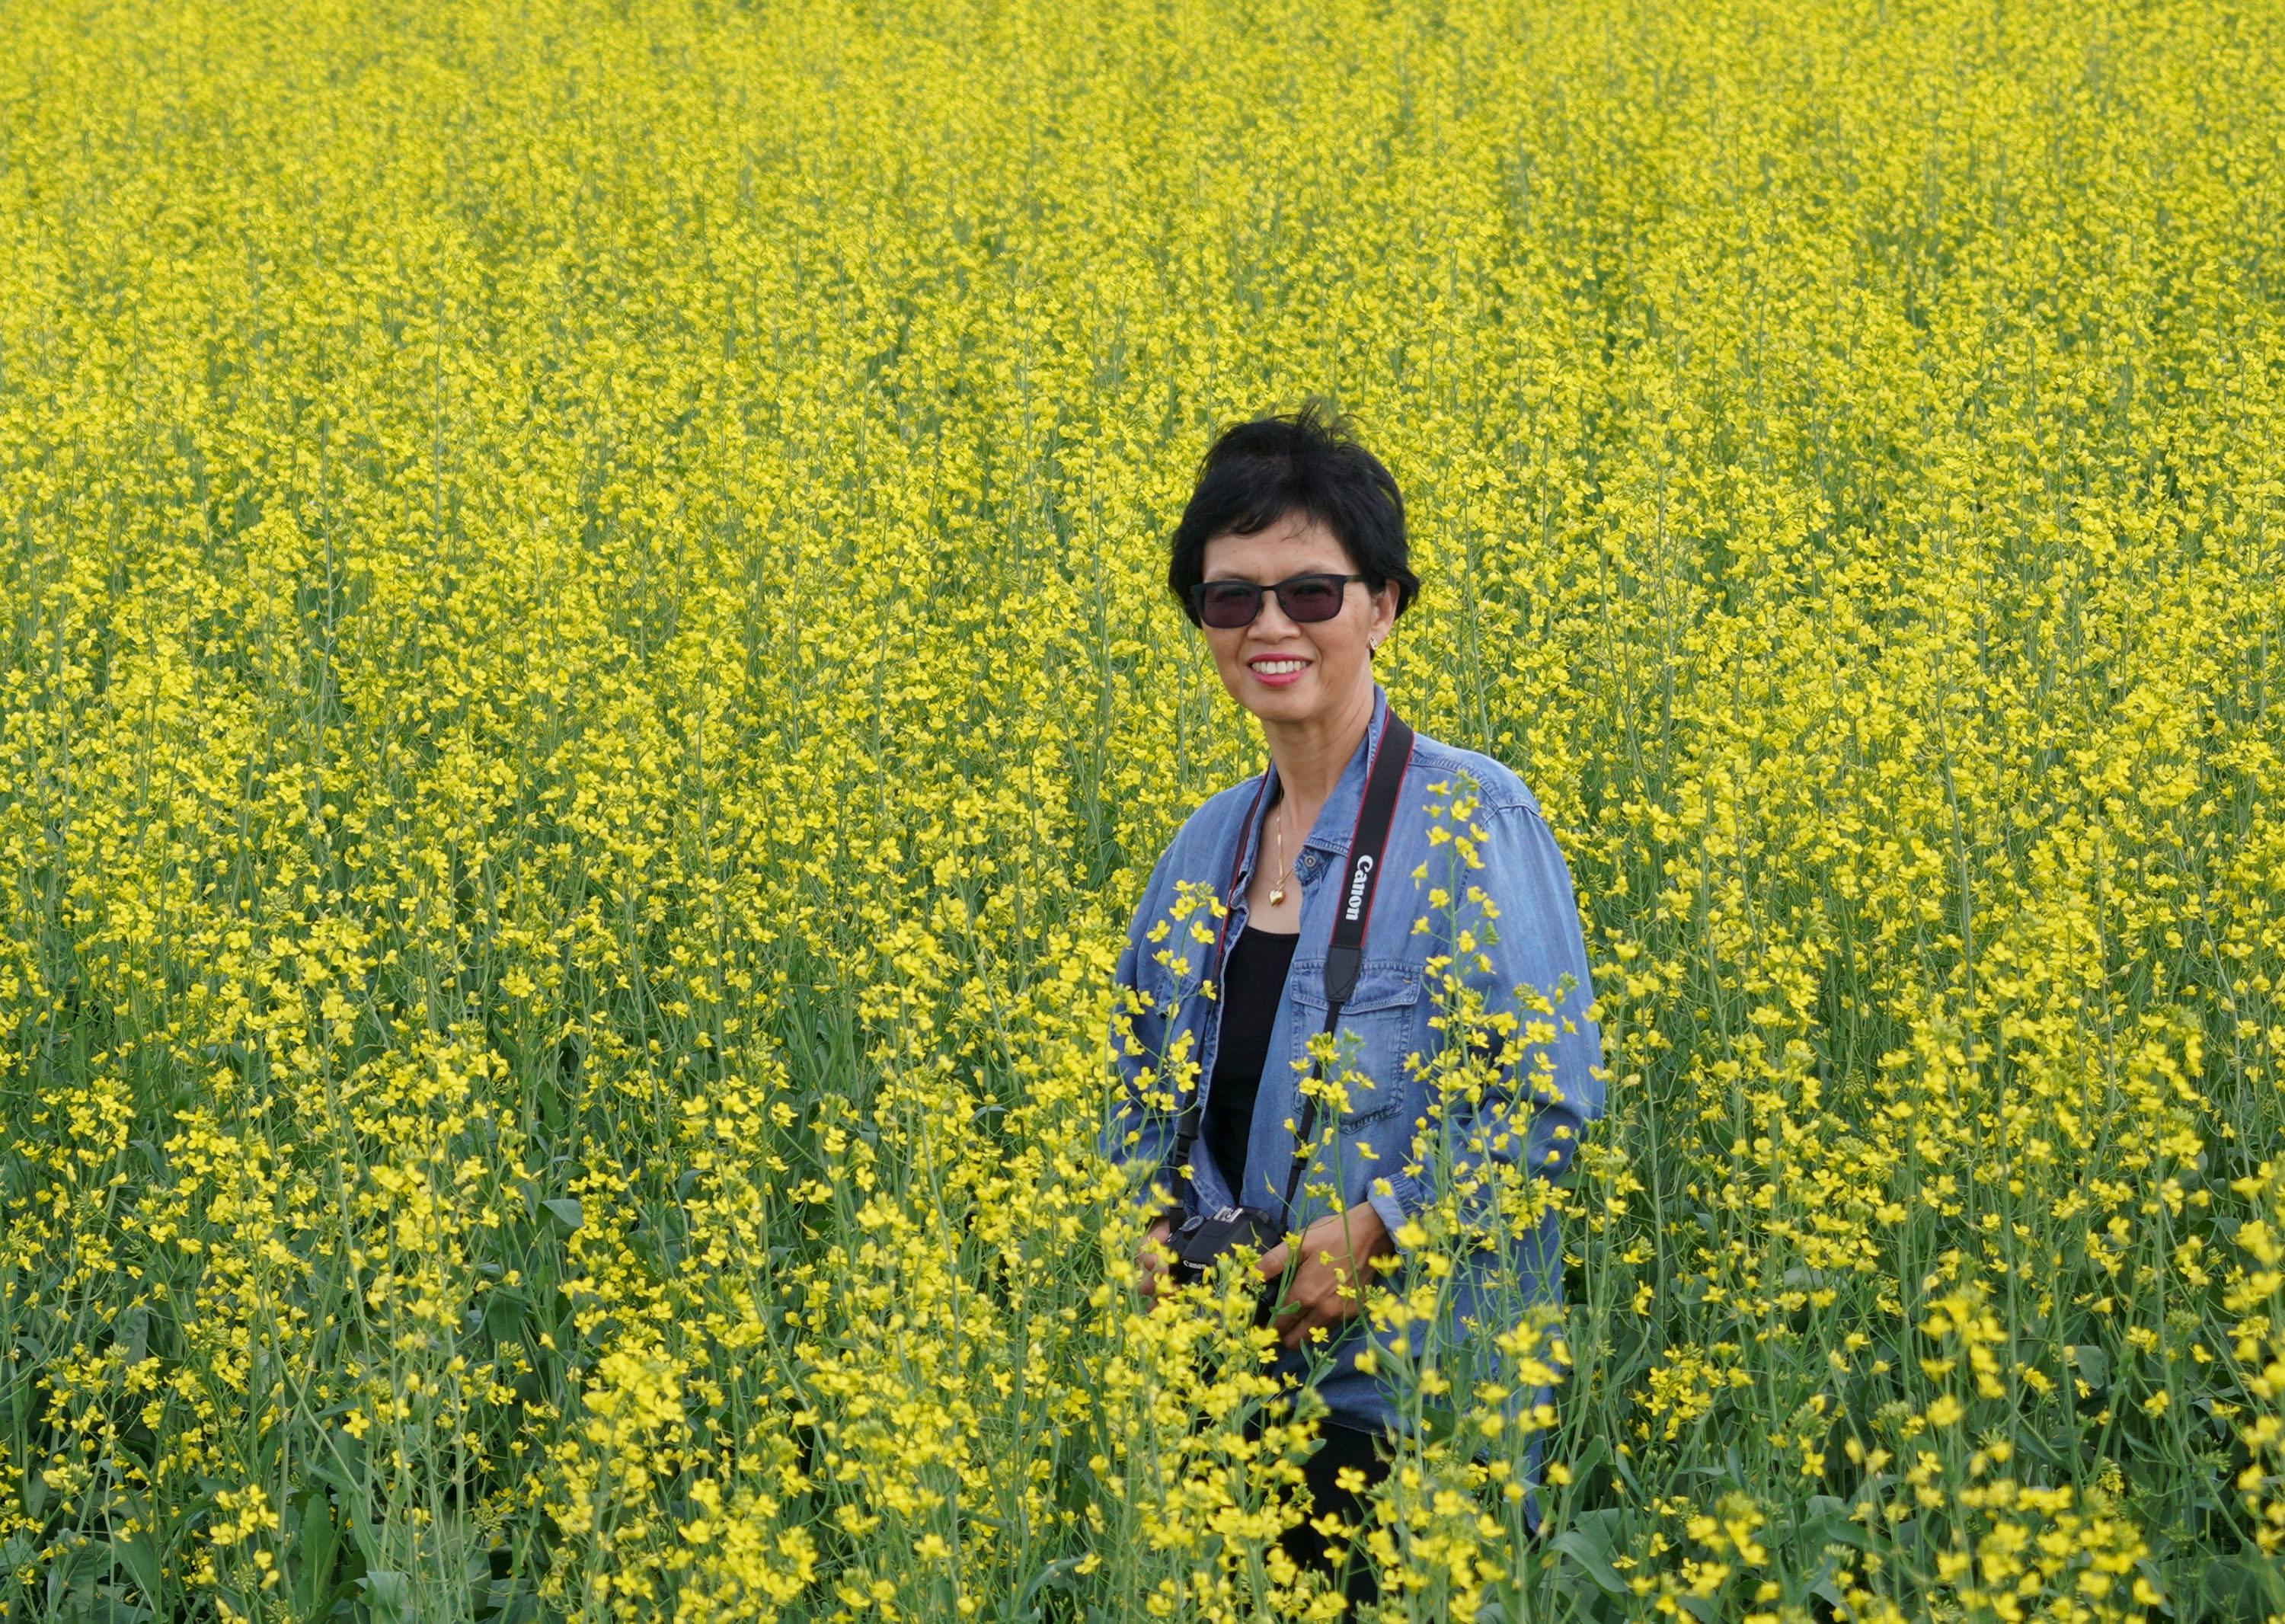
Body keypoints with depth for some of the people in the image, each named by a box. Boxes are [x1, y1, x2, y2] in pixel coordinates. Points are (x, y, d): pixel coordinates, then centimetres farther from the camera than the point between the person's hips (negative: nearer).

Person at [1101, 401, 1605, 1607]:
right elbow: (1143, 1099, 18)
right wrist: (1151, 1223, -2)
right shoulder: (1203, 846, 10)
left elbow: (1553, 1104, -11)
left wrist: (1377, 1226, -21)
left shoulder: (1475, 820, -8)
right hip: (1227, 1384, 6)